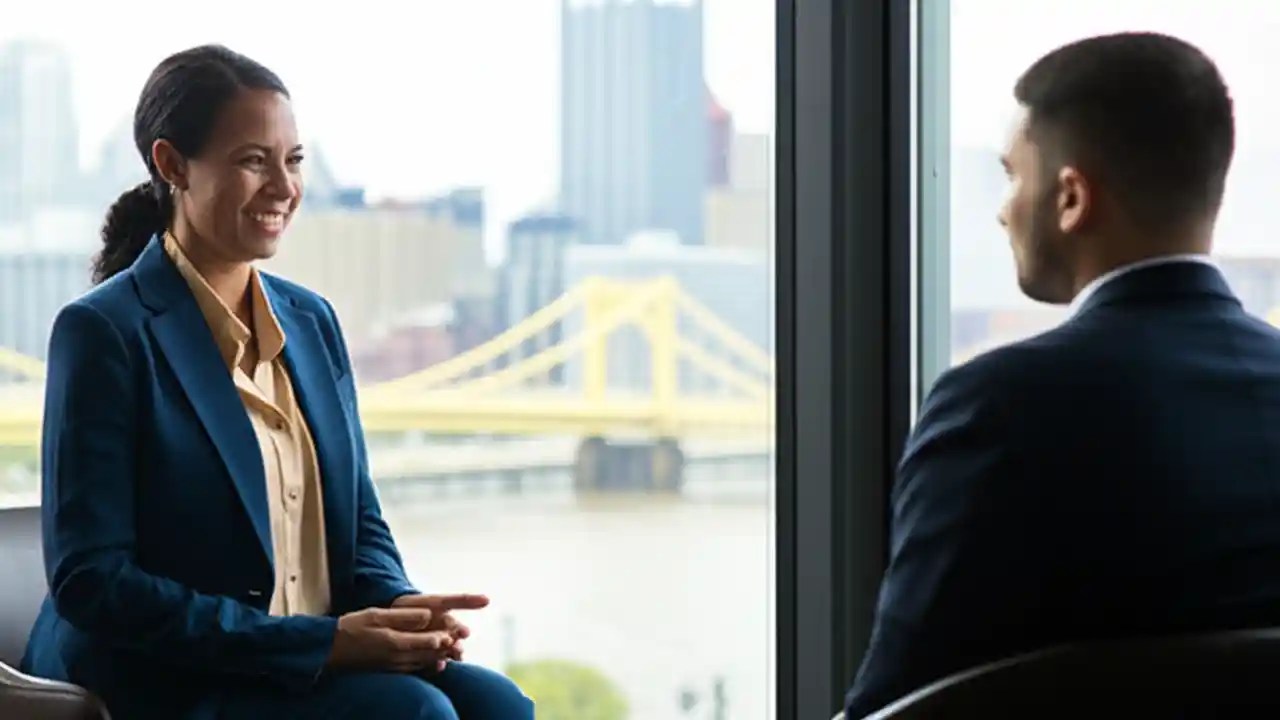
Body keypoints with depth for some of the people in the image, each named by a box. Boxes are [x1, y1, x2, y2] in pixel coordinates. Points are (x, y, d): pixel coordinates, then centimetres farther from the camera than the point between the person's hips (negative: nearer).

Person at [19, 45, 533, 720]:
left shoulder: (311, 320, 13)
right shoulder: (102, 332, -9)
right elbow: (88, 580, -15)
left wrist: (398, 608, -8)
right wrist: (322, 643, -20)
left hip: (317, 663, 6)